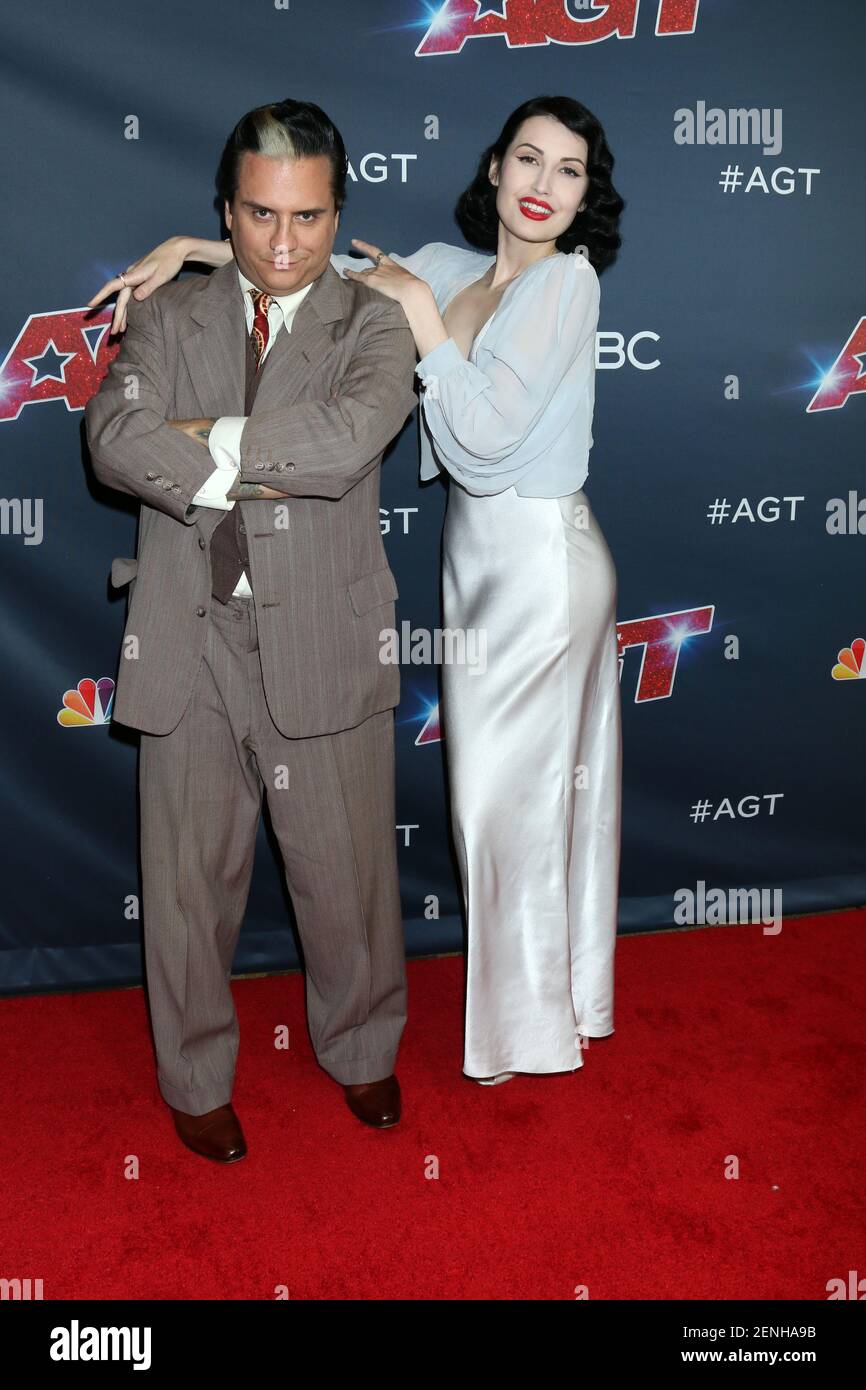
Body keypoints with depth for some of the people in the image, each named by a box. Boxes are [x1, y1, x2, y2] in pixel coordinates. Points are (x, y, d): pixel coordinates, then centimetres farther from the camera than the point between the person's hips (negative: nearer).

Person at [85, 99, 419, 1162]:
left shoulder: (373, 327, 2)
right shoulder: (166, 319, 8)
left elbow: (348, 439, -19)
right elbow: (115, 439, -10)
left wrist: (206, 438, -12)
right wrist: (257, 476, -17)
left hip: (321, 643, -1)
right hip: (187, 639, 2)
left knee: (345, 869, 11)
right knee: (189, 876, 12)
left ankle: (362, 1052, 39)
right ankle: (196, 1081, 35)